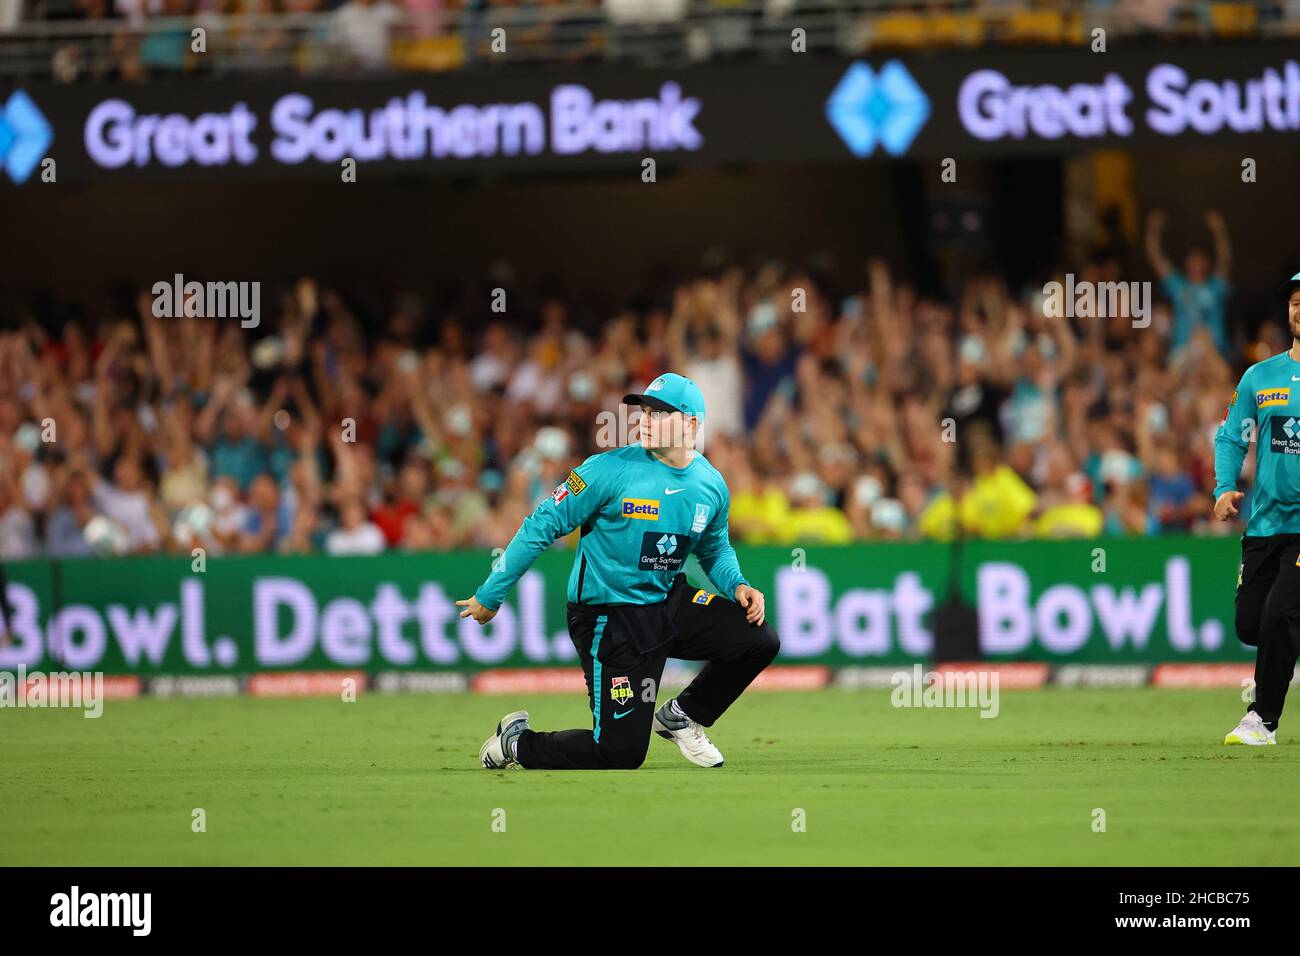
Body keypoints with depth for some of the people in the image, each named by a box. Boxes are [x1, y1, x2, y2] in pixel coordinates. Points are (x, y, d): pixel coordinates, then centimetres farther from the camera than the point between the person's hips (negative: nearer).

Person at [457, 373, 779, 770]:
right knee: (623, 752, -12)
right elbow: (542, 527, -11)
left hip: (670, 603, 6)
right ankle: (517, 741, 14)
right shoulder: (610, 470, -16)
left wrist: (738, 586, -2)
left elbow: (716, 550, 20)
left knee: (759, 639, -12)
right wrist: (490, 596, -10)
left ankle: (679, 716, 12)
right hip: (609, 619, -6)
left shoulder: (712, 485, 1)